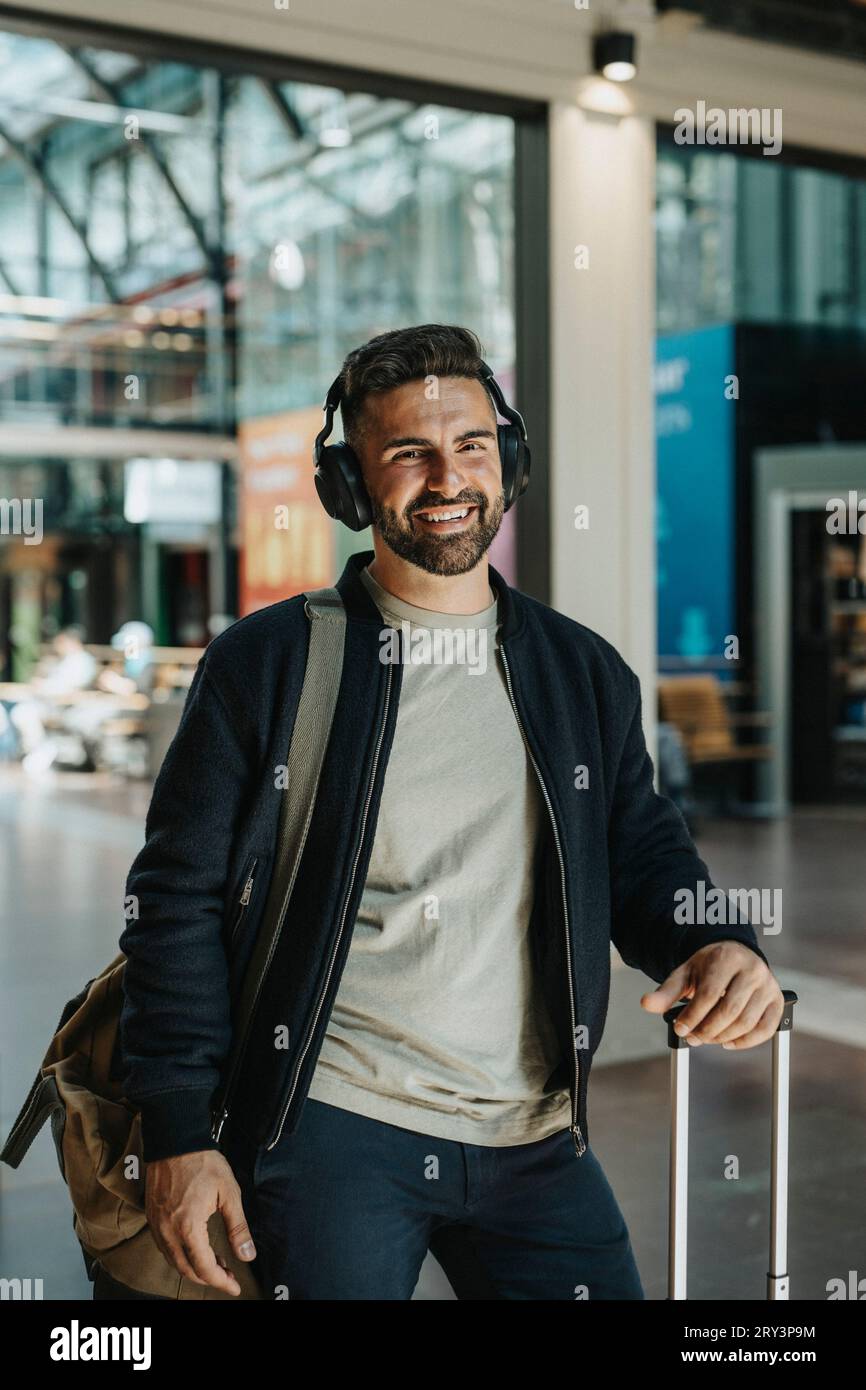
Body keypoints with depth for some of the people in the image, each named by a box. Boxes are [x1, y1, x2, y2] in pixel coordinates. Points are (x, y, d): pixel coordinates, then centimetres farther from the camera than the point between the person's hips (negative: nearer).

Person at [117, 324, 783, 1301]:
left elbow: (644, 856, 14)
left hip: (536, 1143, 3)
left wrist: (717, 946, -9)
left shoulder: (586, 673, 8)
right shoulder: (263, 664, -2)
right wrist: (179, 1133, -6)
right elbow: (179, 899, -1)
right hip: (328, 1128, -3)